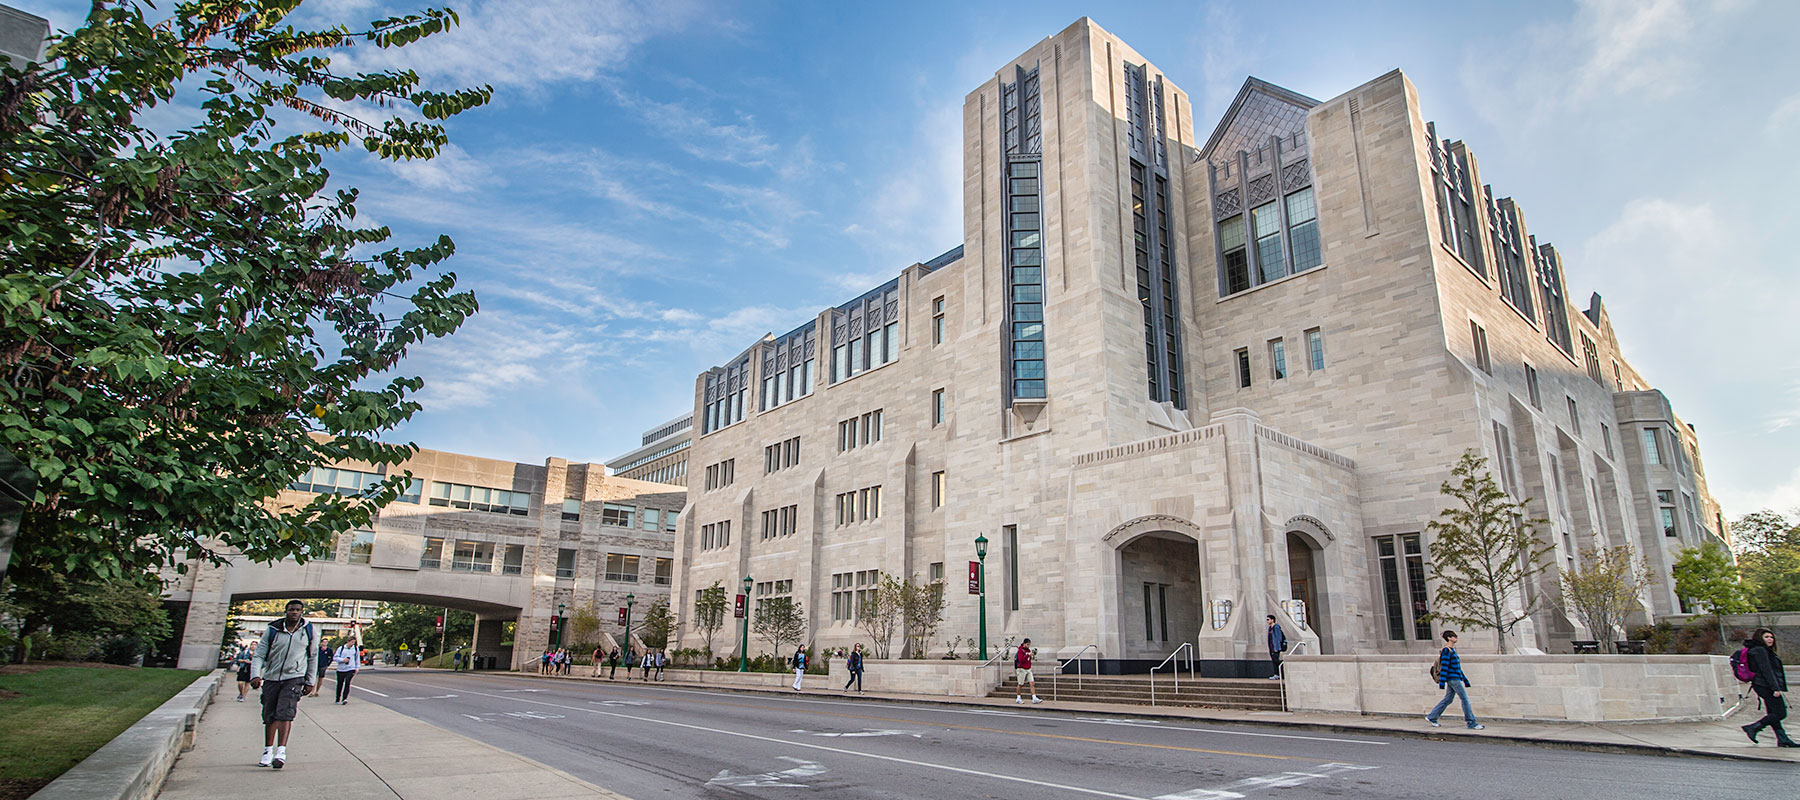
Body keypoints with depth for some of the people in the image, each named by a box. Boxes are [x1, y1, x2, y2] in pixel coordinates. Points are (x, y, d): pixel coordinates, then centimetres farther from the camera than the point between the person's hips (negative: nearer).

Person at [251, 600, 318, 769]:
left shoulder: (309, 631, 4)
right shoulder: (272, 630, 1)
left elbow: (312, 658, 12)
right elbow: (259, 655, 3)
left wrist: (310, 682, 11)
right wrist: (255, 675, -13)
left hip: (294, 679, -2)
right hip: (271, 678, 2)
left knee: (285, 712, -16)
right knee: (269, 716, 10)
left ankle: (281, 751, -18)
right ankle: (268, 750, 27)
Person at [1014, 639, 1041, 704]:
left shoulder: (1028, 650, 12)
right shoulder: (1020, 650, -11)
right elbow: (1021, 660, -24)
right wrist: (1028, 655, -28)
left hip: (1028, 669, 7)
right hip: (1022, 669, -7)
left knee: (1032, 683, -4)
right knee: (1020, 684, 2)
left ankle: (1034, 698, -6)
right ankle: (1018, 698, 15)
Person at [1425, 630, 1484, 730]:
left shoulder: (1452, 650, 17)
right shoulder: (1447, 650, -12)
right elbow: (1444, 667, -17)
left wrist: (1465, 680, 21)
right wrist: (1442, 683, -19)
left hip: (1455, 679, 10)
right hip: (1453, 678, -10)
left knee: (1447, 699, 9)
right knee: (1465, 698, -5)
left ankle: (1431, 717, 12)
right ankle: (1472, 723, 0)